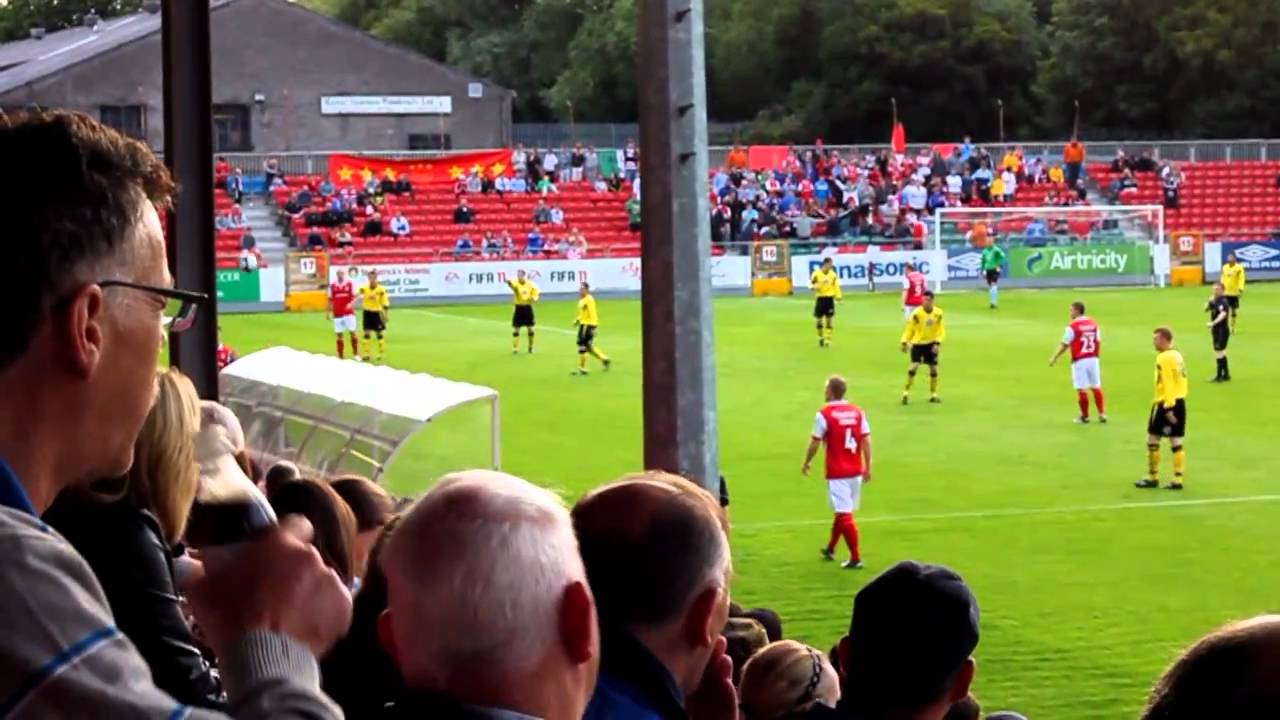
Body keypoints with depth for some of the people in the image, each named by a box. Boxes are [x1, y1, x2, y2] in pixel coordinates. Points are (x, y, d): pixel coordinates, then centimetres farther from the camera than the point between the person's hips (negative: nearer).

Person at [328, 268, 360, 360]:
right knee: (339, 334, 3)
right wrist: (328, 312, 9)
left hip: (349, 313, -1)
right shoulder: (332, 285, 4)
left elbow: (354, 297, 0)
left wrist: (351, 304, -21)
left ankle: (356, 354, 5)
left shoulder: (349, 284, 0)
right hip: (337, 314, 1)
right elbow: (330, 300, 10)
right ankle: (341, 356, 8)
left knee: (352, 332, -4)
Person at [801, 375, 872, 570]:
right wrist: (868, 467, 6)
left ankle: (856, 558, -7)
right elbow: (866, 441, 1)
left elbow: (815, 443, -5)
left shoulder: (824, 414, -11)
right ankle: (830, 548, 37)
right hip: (856, 471, 6)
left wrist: (806, 463, 11)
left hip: (837, 472, -6)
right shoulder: (857, 412, 2)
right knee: (843, 511, 20)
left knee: (844, 515, -4)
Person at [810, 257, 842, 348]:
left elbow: (836, 286, 8)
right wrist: (814, 287, -24)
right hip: (820, 299, -1)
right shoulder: (816, 274, -6)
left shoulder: (833, 275, 2)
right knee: (818, 320, 4)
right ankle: (820, 338, 25)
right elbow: (811, 285, -1)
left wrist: (839, 296, -3)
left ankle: (827, 340, 2)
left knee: (828, 320, -2)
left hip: (829, 299, 1)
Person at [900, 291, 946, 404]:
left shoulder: (938, 313, -7)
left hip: (931, 344, 3)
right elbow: (909, 328, -8)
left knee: (934, 369, 4)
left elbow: (941, 330, 1)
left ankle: (933, 394, 20)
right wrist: (904, 342, -17)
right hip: (918, 343, -3)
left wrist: (937, 343, -11)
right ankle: (906, 393, -5)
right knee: (914, 366, -16)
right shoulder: (917, 313, -16)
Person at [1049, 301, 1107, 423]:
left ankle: (1085, 416, 8)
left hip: (1079, 361, -5)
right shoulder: (1093, 324, 6)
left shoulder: (1073, 326, -10)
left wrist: (1054, 358, 2)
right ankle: (1102, 413, 7)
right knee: (1096, 387, 11)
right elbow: (1098, 342, 9)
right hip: (1093, 359, 5)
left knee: (1081, 389, 2)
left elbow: (1064, 345, -7)